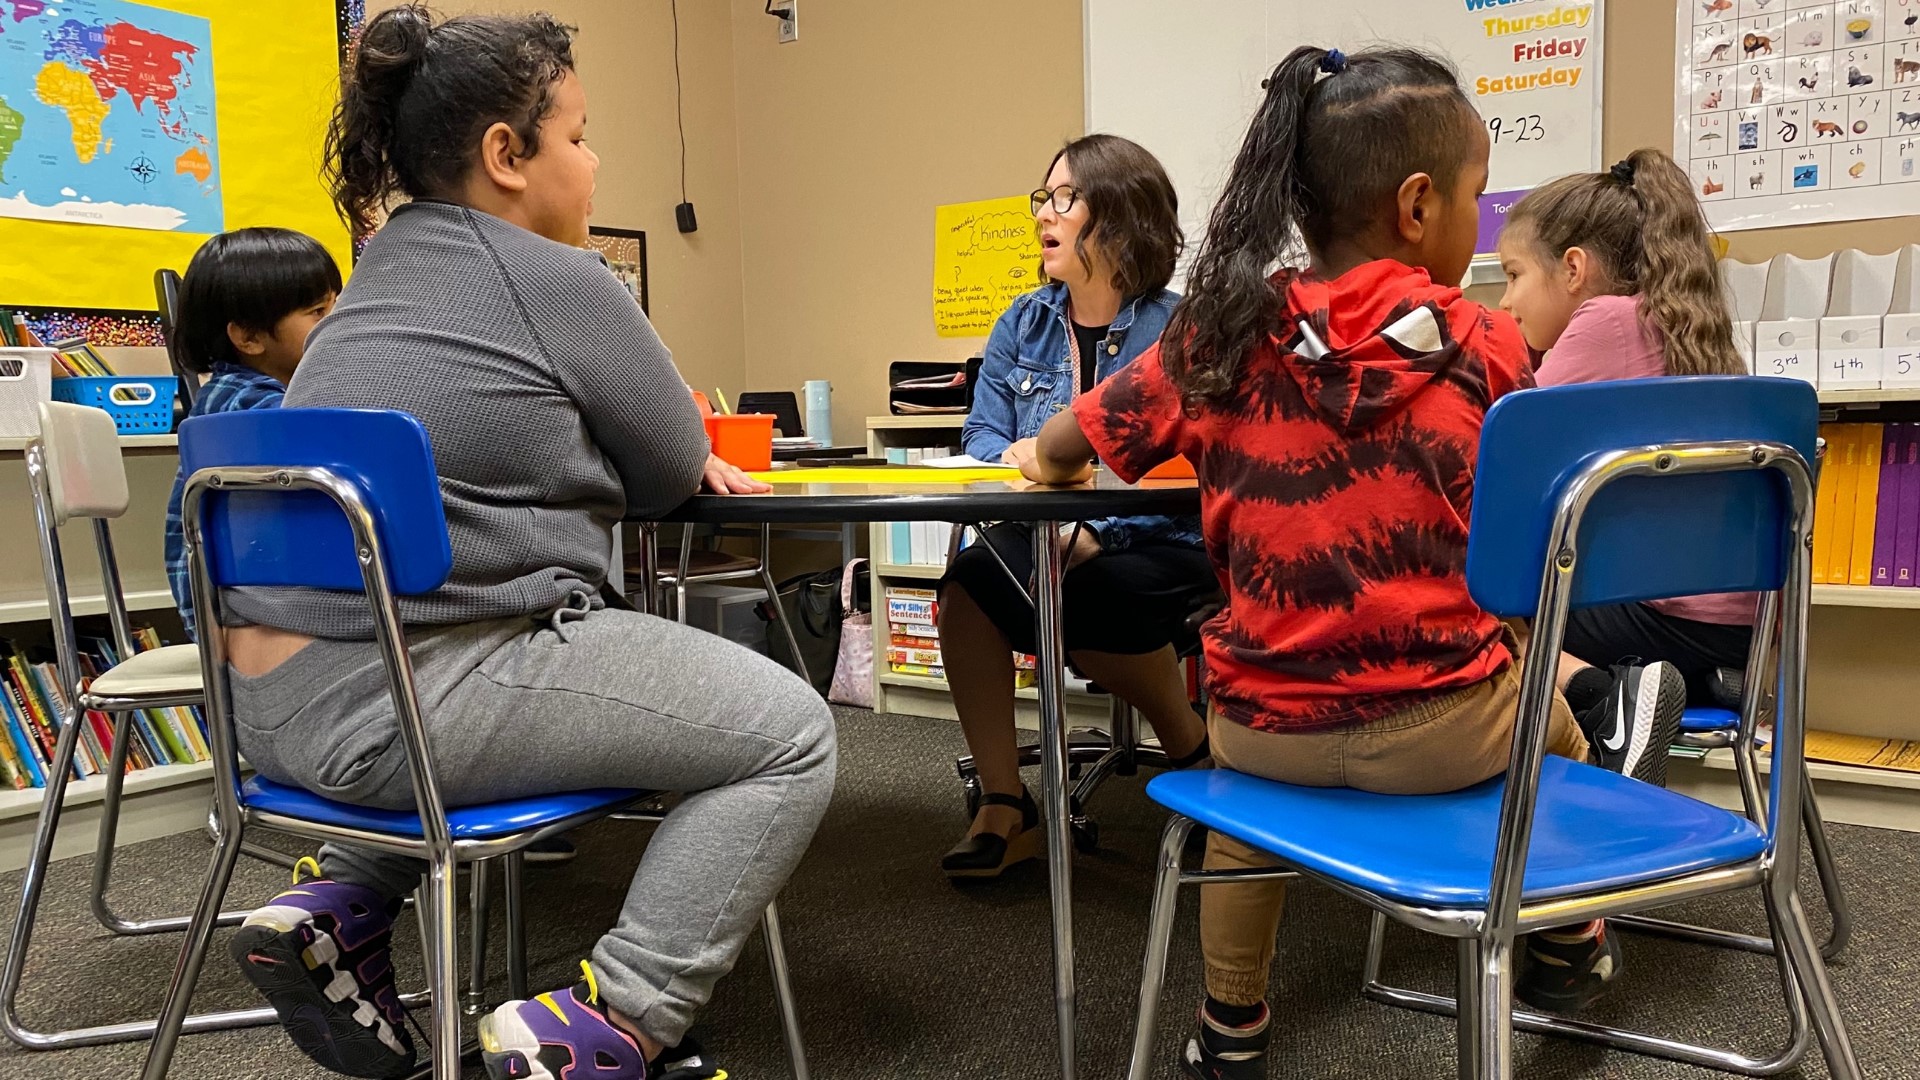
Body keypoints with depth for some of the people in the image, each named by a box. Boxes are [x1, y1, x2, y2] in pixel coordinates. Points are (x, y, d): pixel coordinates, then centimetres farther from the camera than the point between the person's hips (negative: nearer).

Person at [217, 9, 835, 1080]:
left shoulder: (387, 264, 17)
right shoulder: (558, 280, -8)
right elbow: (675, 476, 2)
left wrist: (684, 454, 21)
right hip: (413, 698, -9)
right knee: (791, 732, -1)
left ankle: (341, 904, 22)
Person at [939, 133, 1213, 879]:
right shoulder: (1024, 324, 10)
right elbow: (982, 437, 6)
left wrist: (1088, 536, -29)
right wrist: (1018, 458, -19)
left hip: (1157, 549, -4)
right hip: (1039, 534, 5)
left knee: (1083, 604, -33)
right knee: (968, 582, -24)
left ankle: (1202, 760, -1)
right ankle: (1004, 807, -12)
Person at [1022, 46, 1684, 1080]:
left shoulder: (1218, 341, -5)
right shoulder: (1487, 349, -7)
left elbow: (1052, 453, 5)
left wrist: (1050, 465, 28)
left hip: (1267, 729, 1)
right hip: (1440, 727, 0)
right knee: (1550, 712, 33)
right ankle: (1567, 943, 54)